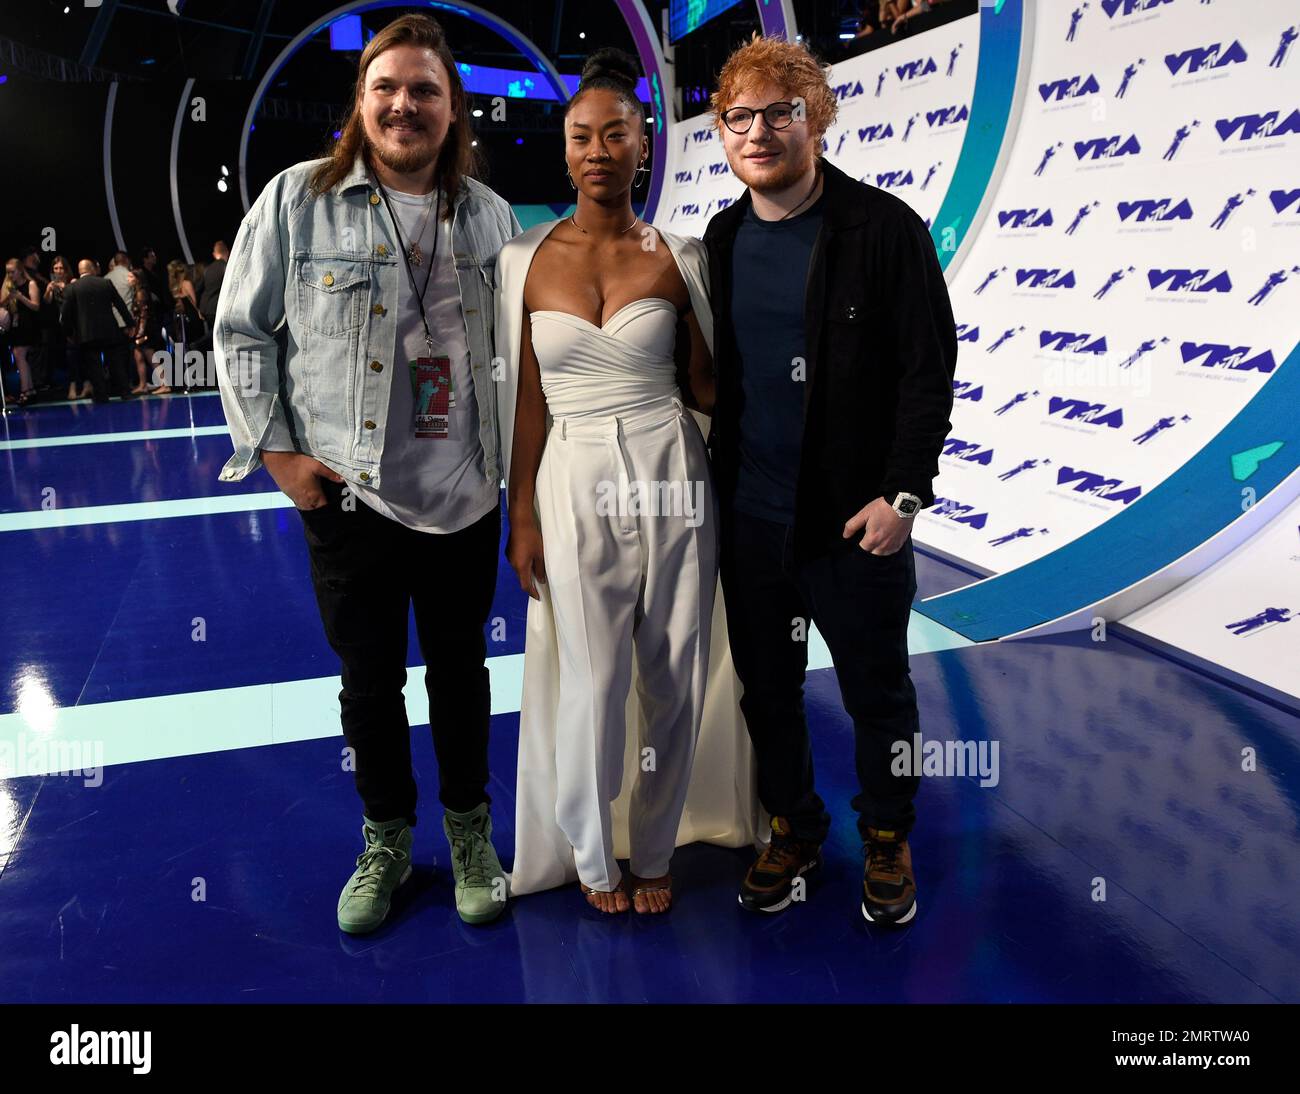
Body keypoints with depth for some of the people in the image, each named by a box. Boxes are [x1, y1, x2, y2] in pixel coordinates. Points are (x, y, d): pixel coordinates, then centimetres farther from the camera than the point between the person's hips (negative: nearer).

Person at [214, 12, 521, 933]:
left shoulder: (490, 216, 5)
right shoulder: (297, 200, -3)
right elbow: (242, 333, 1)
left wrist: (515, 457, 4)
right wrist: (276, 452, -5)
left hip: (466, 494, 2)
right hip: (348, 494, -1)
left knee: (460, 666, 14)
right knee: (369, 678, 11)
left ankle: (469, 831, 35)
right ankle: (387, 841, 33)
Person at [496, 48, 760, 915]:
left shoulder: (679, 258, 3)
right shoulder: (526, 260, 3)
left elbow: (705, 385, 5)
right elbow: (528, 399, 3)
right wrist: (522, 517, 2)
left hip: (672, 480, 1)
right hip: (576, 486, 0)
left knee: (672, 679, 7)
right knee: (593, 684, 3)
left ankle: (653, 850, 29)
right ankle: (591, 854, 29)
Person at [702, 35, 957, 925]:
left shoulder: (883, 227, -8)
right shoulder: (723, 239, 7)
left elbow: (929, 368, -10)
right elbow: (714, 372, 11)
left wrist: (902, 493, -15)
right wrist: (718, 482, 7)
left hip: (854, 517, -4)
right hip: (750, 517, 5)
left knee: (877, 693, 12)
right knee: (767, 689, 15)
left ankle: (888, 840, 35)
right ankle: (793, 830, 37)